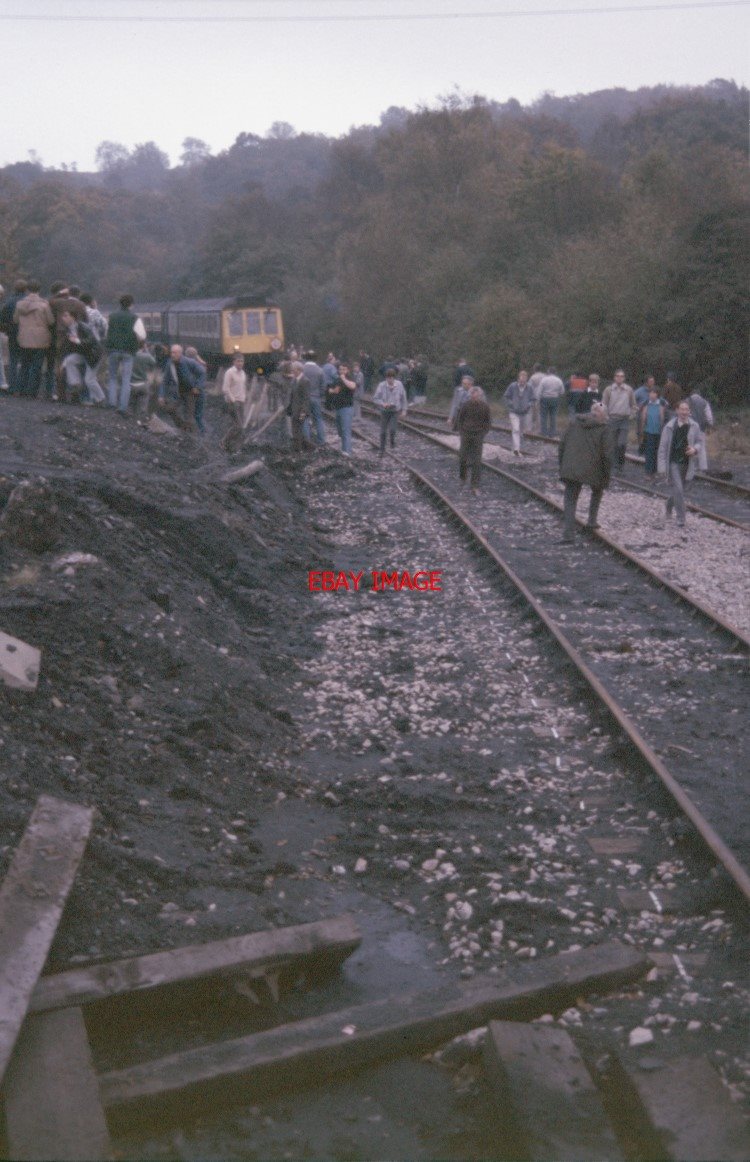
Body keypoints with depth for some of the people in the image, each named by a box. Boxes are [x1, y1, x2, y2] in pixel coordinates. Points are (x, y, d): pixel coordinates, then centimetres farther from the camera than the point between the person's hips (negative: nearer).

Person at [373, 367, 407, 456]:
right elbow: (375, 399, -11)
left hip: (395, 411, 0)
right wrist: (382, 404, -28)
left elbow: (403, 398, 2)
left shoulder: (399, 385, -10)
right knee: (383, 431, 7)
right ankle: (382, 449, 25)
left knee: (392, 430, -13)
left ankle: (392, 440, 22)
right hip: (384, 411, 0)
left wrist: (404, 409, 3)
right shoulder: (381, 386, -14)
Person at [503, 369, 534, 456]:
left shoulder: (530, 388, -7)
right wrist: (511, 406, -9)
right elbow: (506, 397, 1)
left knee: (522, 430, 19)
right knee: (516, 430, -14)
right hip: (514, 412, -3)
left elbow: (532, 399, 5)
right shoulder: (512, 386, -11)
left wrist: (528, 406, -12)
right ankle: (516, 449, -17)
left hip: (525, 412, 3)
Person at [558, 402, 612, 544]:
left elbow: (562, 446, 10)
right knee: (597, 492, 30)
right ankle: (591, 521, 29)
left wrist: (562, 467, 17)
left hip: (570, 470, 2)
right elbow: (607, 455, -6)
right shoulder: (604, 430, -1)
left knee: (570, 501, 4)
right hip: (593, 471, -2)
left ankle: (568, 534, -8)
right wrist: (606, 477, 4)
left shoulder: (574, 424, 10)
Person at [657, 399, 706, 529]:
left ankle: (669, 506, 47)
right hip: (673, 463, -3)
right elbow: (663, 447, -6)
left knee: (679, 490, 17)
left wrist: (695, 449, -14)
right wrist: (663, 467, -9)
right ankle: (680, 519, -4)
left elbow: (701, 441, 10)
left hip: (687, 464, 3)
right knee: (678, 490, -11)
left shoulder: (694, 427, -3)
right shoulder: (669, 427, -9)